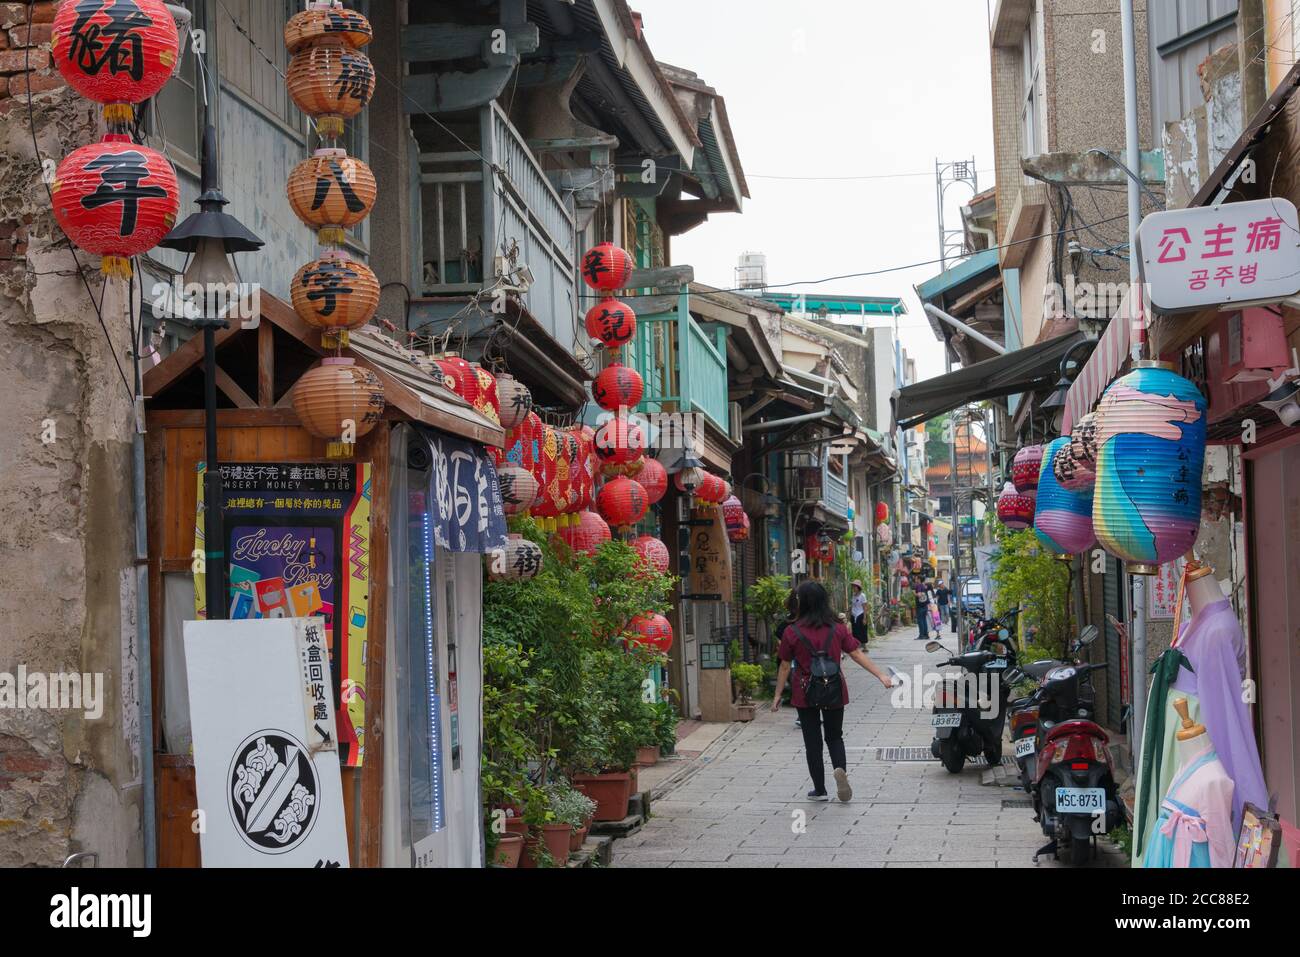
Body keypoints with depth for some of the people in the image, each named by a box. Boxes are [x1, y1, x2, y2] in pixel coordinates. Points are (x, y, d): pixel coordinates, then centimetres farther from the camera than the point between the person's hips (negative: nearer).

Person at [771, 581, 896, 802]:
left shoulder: (793, 632, -9)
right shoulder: (837, 629, -3)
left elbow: (785, 666, -4)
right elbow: (857, 654, -4)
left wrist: (777, 696, 3)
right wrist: (881, 676, 0)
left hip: (806, 692, -2)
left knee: (812, 741, 9)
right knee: (834, 736, 17)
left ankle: (820, 790, 13)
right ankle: (840, 768, -12)